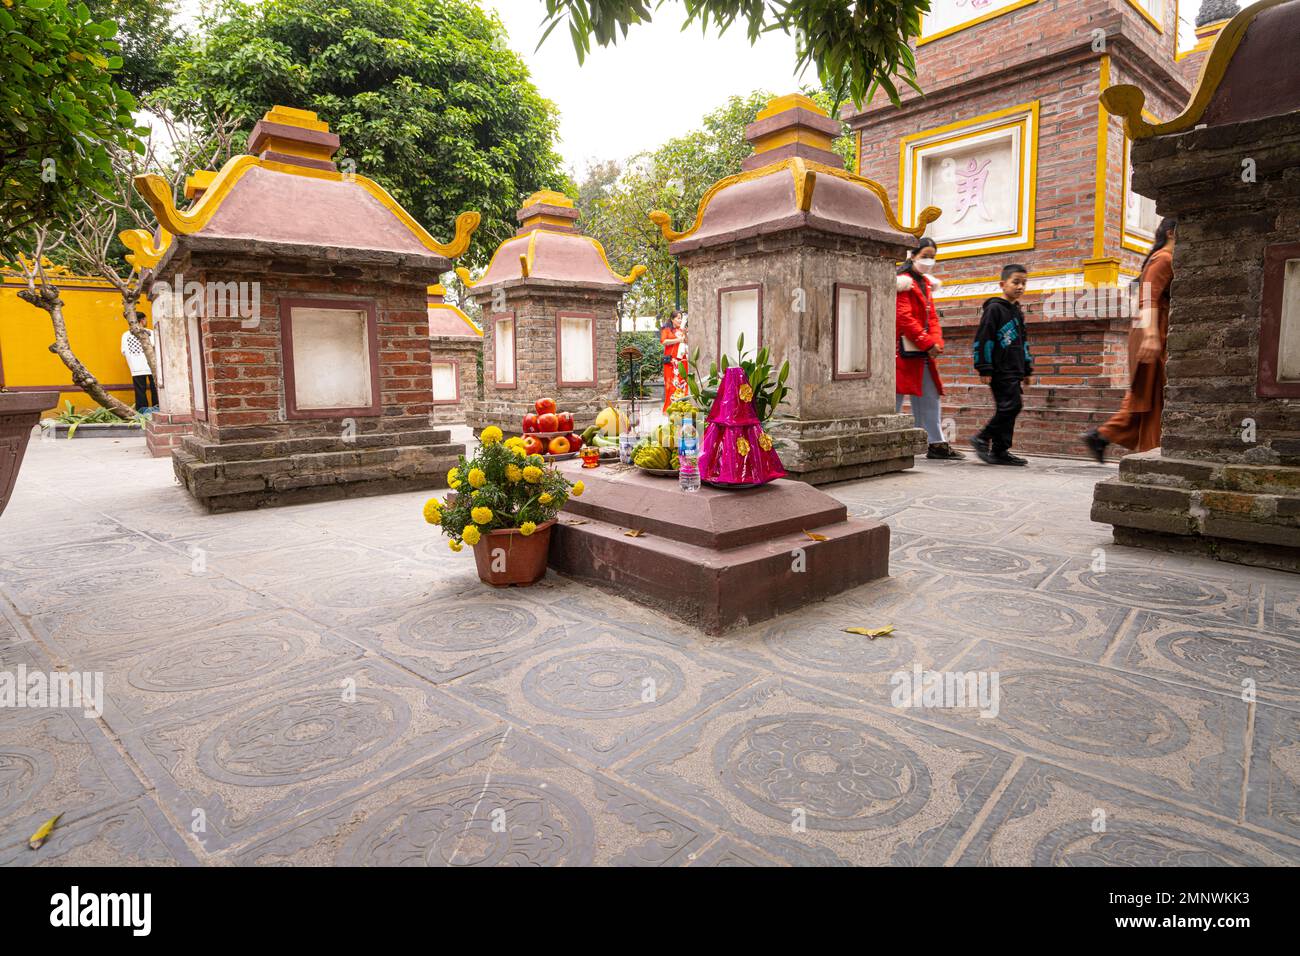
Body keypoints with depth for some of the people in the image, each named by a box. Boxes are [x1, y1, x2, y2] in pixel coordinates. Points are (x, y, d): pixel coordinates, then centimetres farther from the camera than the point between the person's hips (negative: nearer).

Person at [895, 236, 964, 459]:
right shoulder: (903, 282, -9)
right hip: (903, 351, -9)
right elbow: (905, 318, -17)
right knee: (895, 398, -5)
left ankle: (937, 444, 15)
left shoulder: (926, 283, 19)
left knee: (929, 398, 10)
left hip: (922, 352, 9)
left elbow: (931, 316, 16)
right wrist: (928, 344, -17)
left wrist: (936, 342, -2)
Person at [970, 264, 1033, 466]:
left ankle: (999, 451, 12)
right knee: (1012, 405, -15)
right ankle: (982, 439, -3)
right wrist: (984, 369, -17)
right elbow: (982, 339, -13)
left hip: (1014, 371, 9)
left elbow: (1023, 342, 26)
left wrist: (1026, 369, 24)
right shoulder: (994, 308, -7)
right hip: (1000, 370, -9)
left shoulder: (1017, 311, 20)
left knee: (1008, 409, 8)